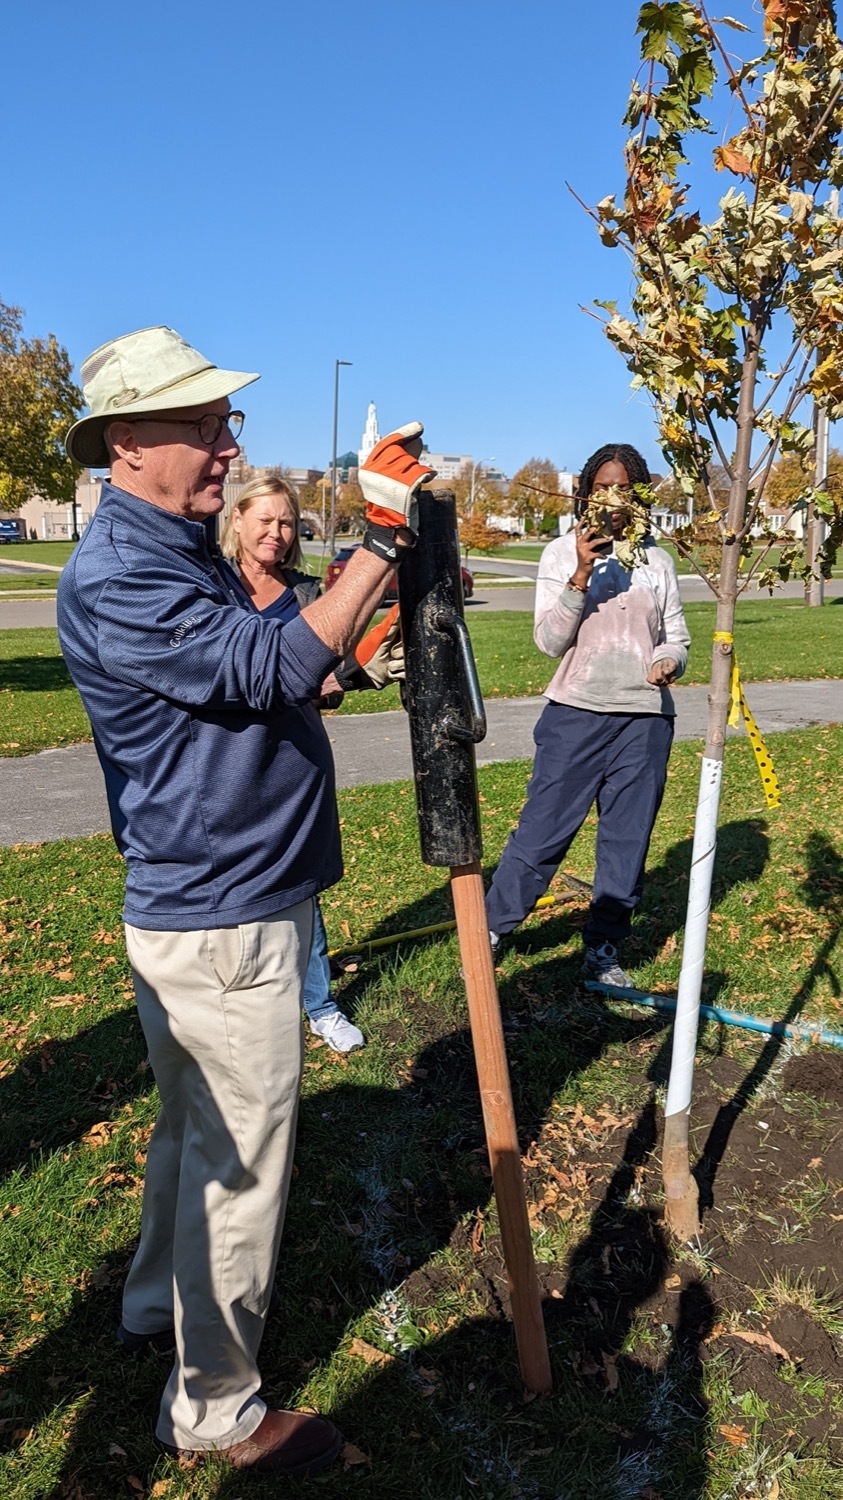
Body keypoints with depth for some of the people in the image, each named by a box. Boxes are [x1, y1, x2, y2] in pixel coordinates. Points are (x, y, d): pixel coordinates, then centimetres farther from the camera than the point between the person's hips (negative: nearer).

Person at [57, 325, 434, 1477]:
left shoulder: (174, 550, 11)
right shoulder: (115, 577, -22)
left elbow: (253, 682, 18)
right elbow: (282, 666, -30)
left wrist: (387, 619, 11)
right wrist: (383, 532, -28)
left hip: (202, 902, 10)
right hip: (221, 922, -10)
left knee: (197, 1131, 26)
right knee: (240, 1163, 6)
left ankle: (160, 1305, 48)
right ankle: (214, 1410, 27)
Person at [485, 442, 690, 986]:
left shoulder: (657, 561, 8)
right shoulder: (563, 553, 1)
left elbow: (677, 636, 13)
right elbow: (550, 641, -7)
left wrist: (668, 661, -10)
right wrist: (582, 573, -18)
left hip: (645, 719, 3)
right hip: (575, 715, -2)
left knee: (627, 839, 8)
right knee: (543, 830, -1)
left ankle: (604, 948, 23)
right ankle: (490, 929, 17)